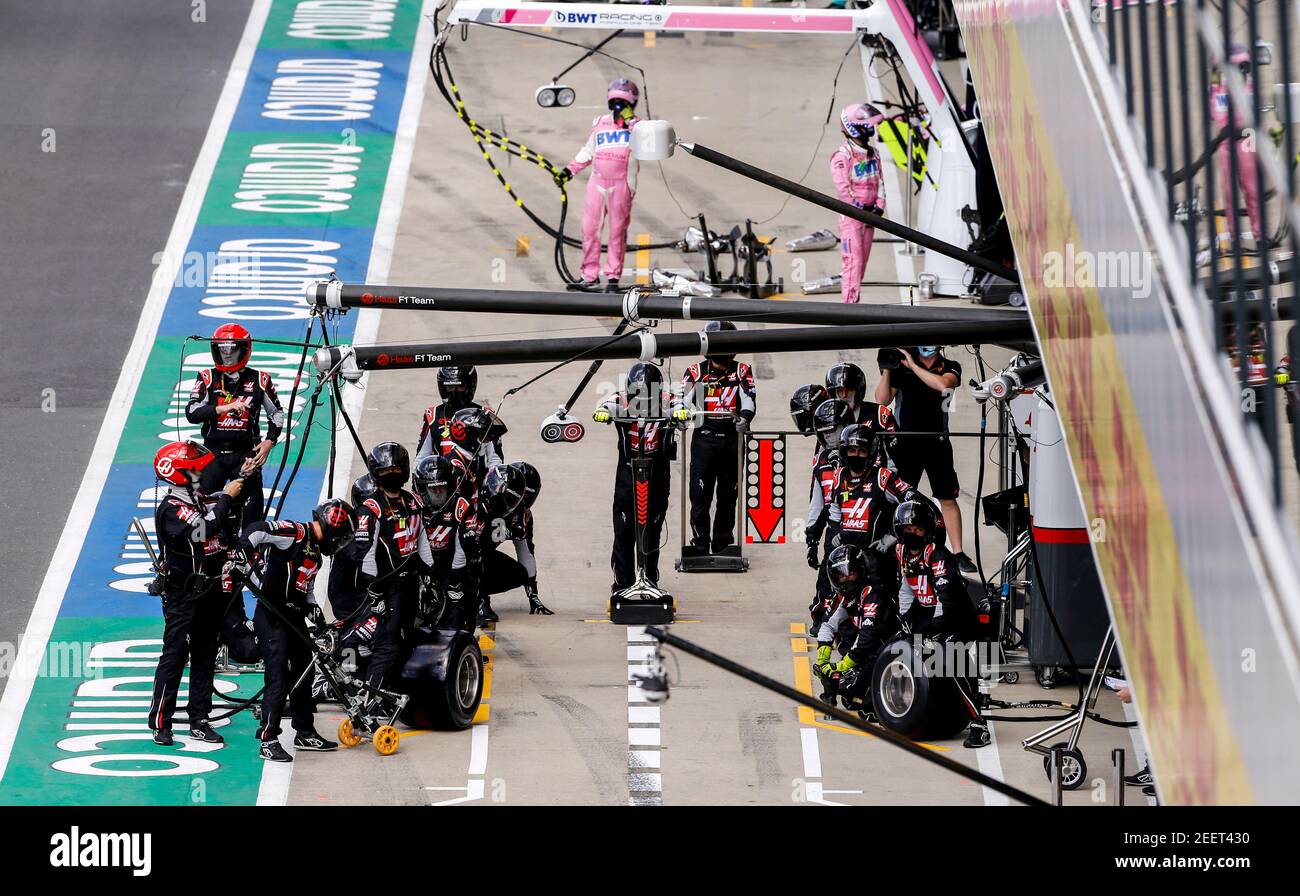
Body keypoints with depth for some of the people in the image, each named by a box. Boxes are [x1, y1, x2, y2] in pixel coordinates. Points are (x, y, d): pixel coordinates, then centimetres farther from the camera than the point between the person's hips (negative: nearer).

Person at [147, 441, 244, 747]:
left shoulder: (203, 501, 11)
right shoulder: (171, 509, -15)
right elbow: (203, 529, -29)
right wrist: (226, 497, -20)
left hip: (209, 592, 8)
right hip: (182, 597, -8)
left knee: (205, 655, 11)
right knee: (175, 656, -5)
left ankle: (199, 719, 18)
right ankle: (160, 723, 1)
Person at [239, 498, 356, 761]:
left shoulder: (316, 551, 17)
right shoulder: (295, 533, -13)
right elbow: (255, 530, -26)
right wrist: (246, 562, -28)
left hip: (294, 617, 10)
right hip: (271, 617, -10)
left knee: (303, 673, 17)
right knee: (279, 677, -12)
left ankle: (305, 733, 32)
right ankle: (268, 741, -7)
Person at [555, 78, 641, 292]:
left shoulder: (636, 124, 2)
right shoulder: (600, 124, 12)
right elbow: (587, 152, 21)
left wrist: (630, 121, -20)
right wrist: (568, 171, 16)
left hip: (621, 185, -4)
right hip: (597, 183, 4)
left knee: (617, 232, 2)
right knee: (589, 229, 4)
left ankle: (613, 277, 9)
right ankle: (590, 275, 13)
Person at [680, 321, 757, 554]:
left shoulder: (742, 371, 9)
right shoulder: (696, 371, 7)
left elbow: (749, 400, -3)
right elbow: (684, 399, -3)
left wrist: (745, 417, -23)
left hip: (732, 439, 1)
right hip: (704, 439, -1)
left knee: (728, 496, 7)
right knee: (700, 495, -3)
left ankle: (723, 546, 16)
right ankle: (700, 546, 3)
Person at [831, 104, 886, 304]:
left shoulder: (872, 152, 11)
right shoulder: (843, 156, -14)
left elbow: (879, 182, 12)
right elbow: (843, 190, -18)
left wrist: (878, 208, -1)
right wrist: (861, 211, -15)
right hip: (851, 214, -8)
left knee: (863, 260, 10)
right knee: (853, 261, -11)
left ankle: (855, 301, 16)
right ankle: (850, 302, -11)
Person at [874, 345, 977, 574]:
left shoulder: (950, 367, 6)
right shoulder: (901, 366, 7)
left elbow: (943, 384, -17)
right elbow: (883, 400, 2)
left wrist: (913, 366, -13)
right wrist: (886, 369, -9)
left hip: (937, 442, 0)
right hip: (906, 441, 0)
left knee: (948, 499, 0)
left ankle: (958, 554, 3)